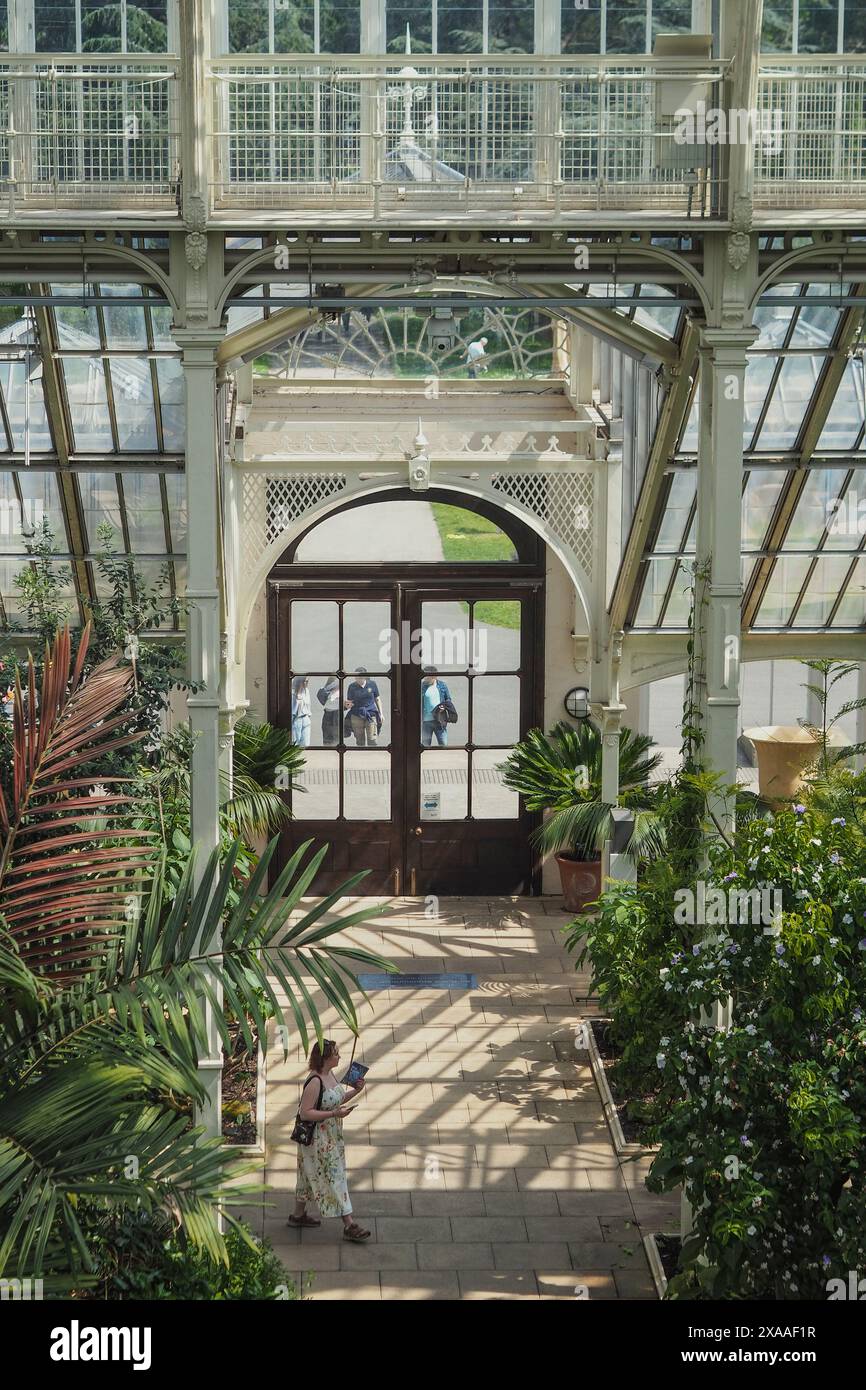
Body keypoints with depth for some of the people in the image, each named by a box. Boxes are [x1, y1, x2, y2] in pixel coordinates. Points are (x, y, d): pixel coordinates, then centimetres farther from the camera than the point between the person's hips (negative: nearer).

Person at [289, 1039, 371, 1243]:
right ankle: (349, 1225, 1)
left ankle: (298, 1215, 35)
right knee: (334, 1178, -4)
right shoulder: (314, 1082, -25)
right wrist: (334, 1114, -28)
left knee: (311, 1176, 21)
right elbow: (305, 1113, -25)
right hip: (318, 1139, -9)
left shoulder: (330, 1074, 3)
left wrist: (355, 1091, 2)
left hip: (331, 1137, 9)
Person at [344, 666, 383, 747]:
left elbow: (377, 699, 9)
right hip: (357, 716, 1)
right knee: (360, 741, 7)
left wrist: (380, 713, 8)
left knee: (372, 740, -8)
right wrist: (347, 705, -22)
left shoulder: (372, 684, -2)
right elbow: (349, 702, 2)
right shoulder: (352, 686, -3)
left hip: (371, 715, -1)